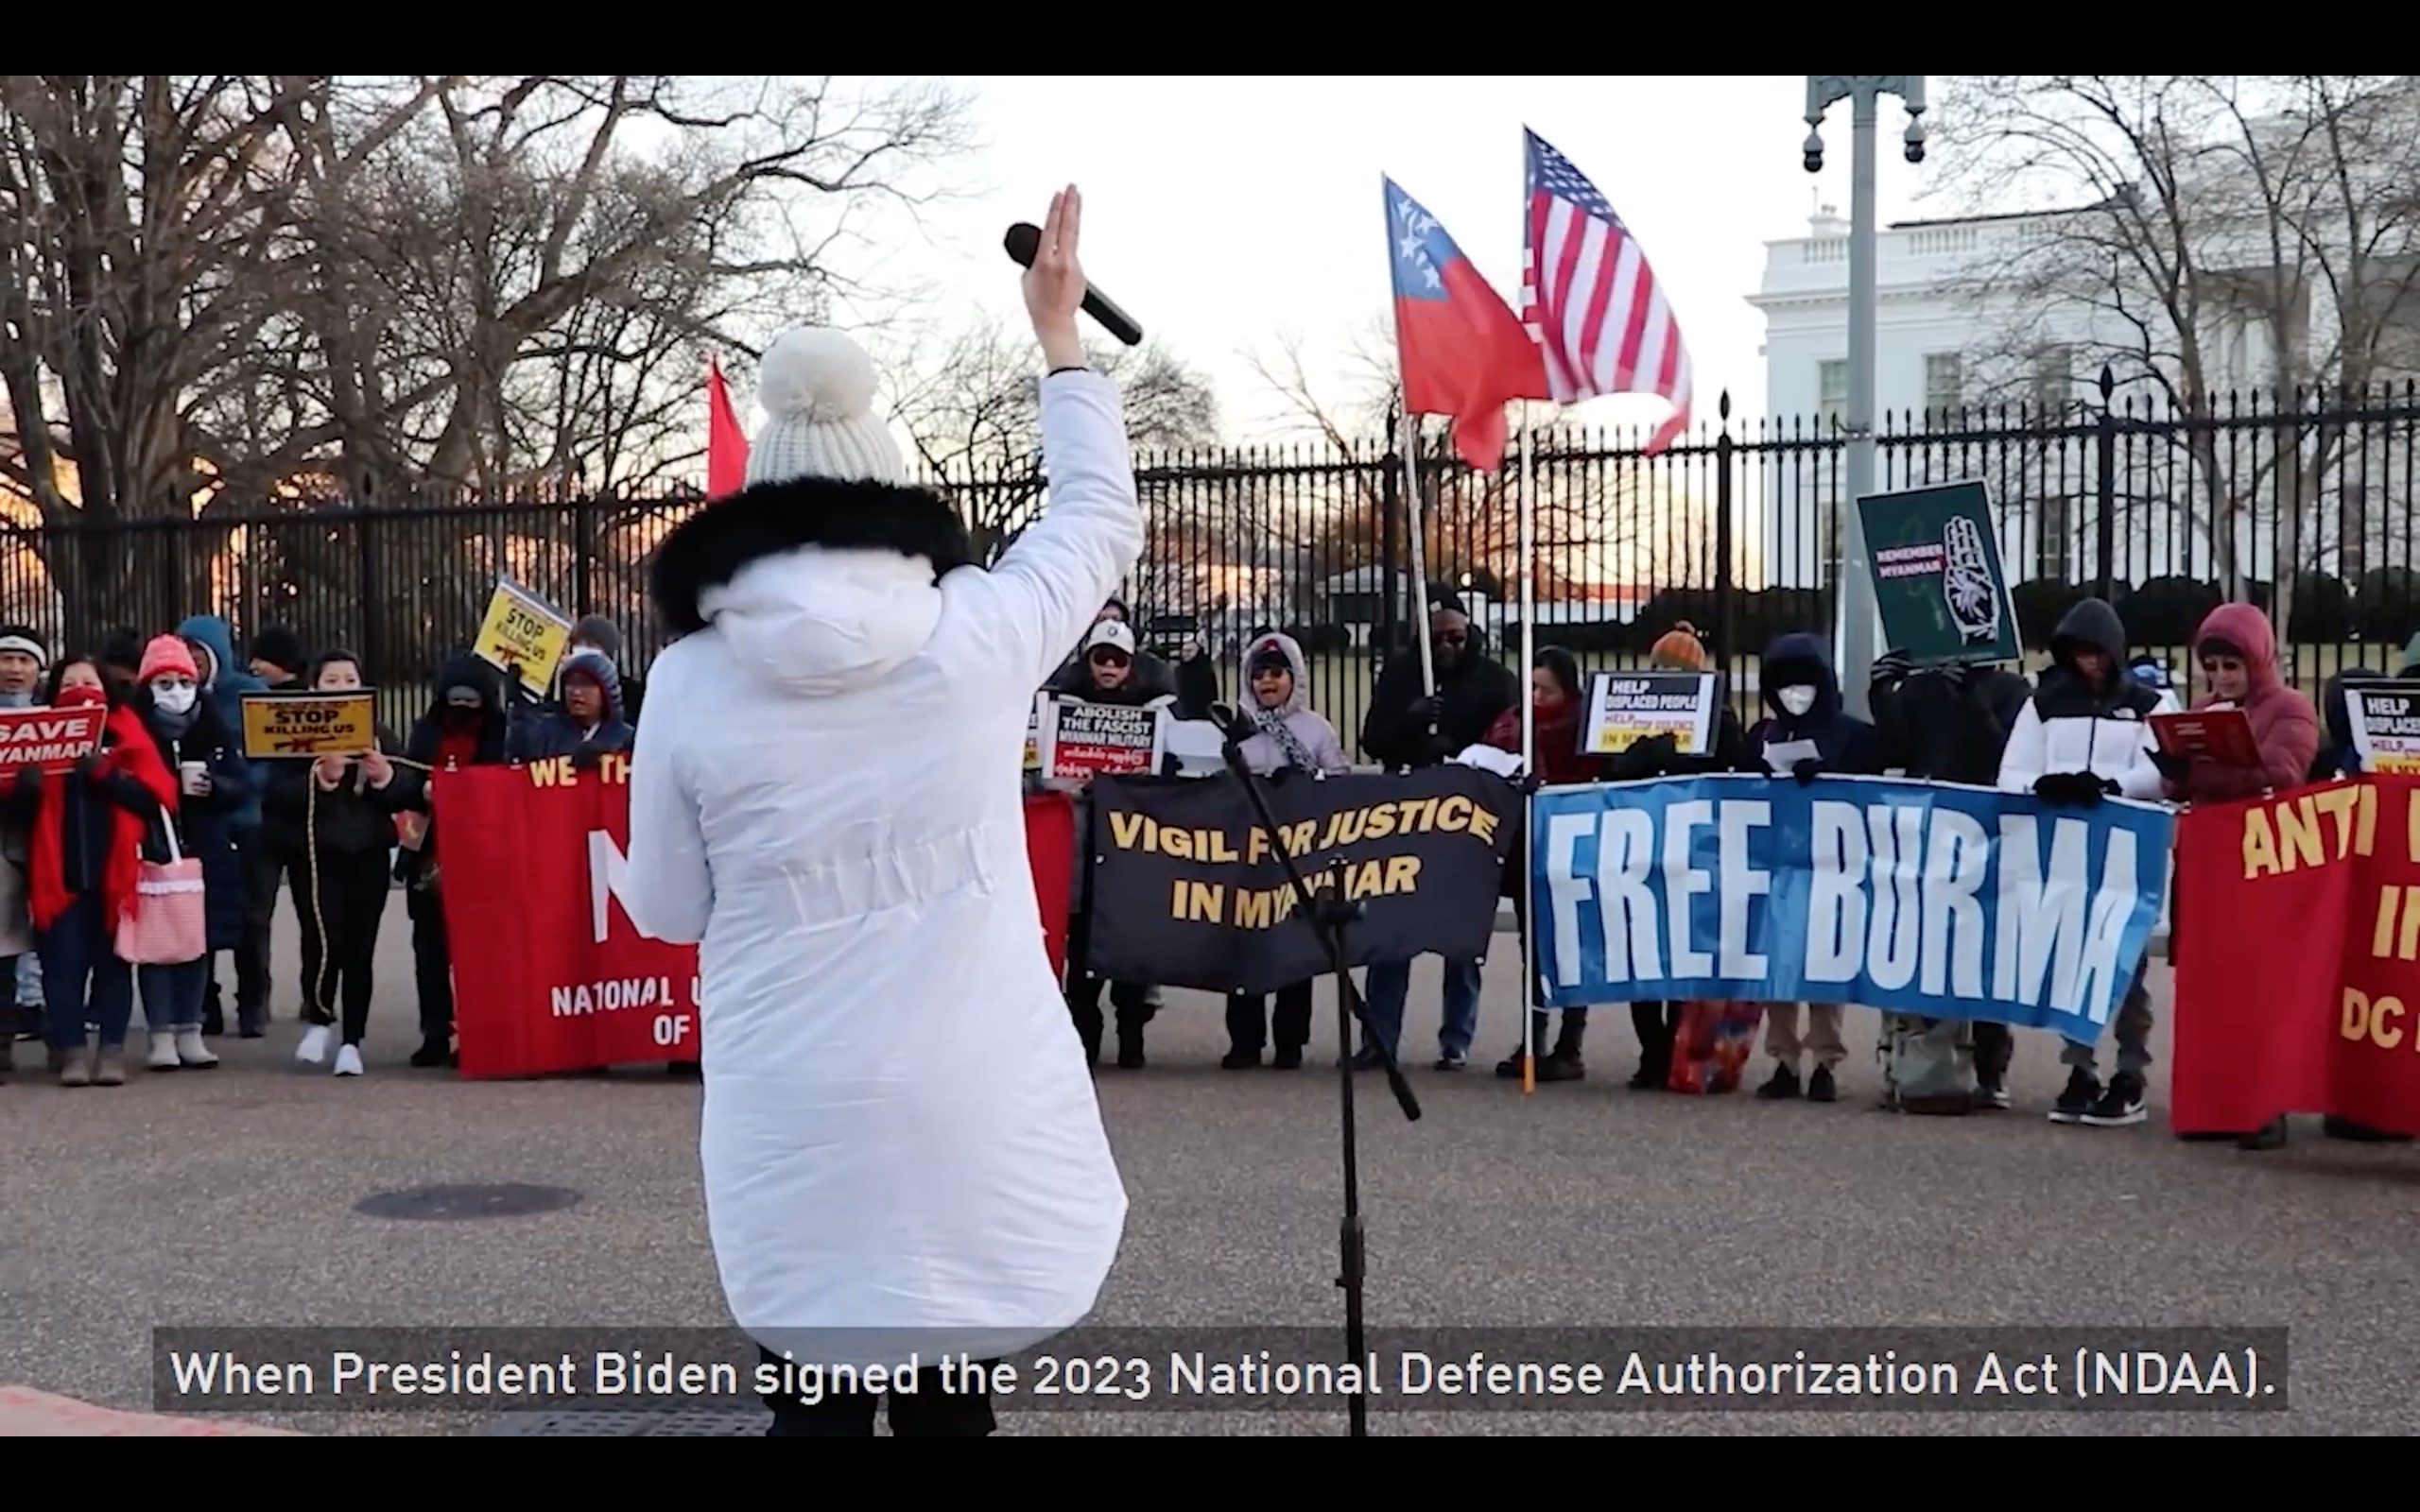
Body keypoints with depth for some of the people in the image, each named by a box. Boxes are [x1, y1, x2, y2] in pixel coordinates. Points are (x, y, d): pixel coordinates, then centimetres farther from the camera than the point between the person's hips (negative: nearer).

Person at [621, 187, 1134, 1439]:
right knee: (950, 1403, 15)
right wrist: (1059, 337, 23)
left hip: (797, 1125, 0)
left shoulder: (691, 682, -7)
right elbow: (1101, 519, 13)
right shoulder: (979, 634, -7)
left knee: (819, 1401, 13)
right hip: (976, 1109, 1)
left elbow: (667, 908, 3)